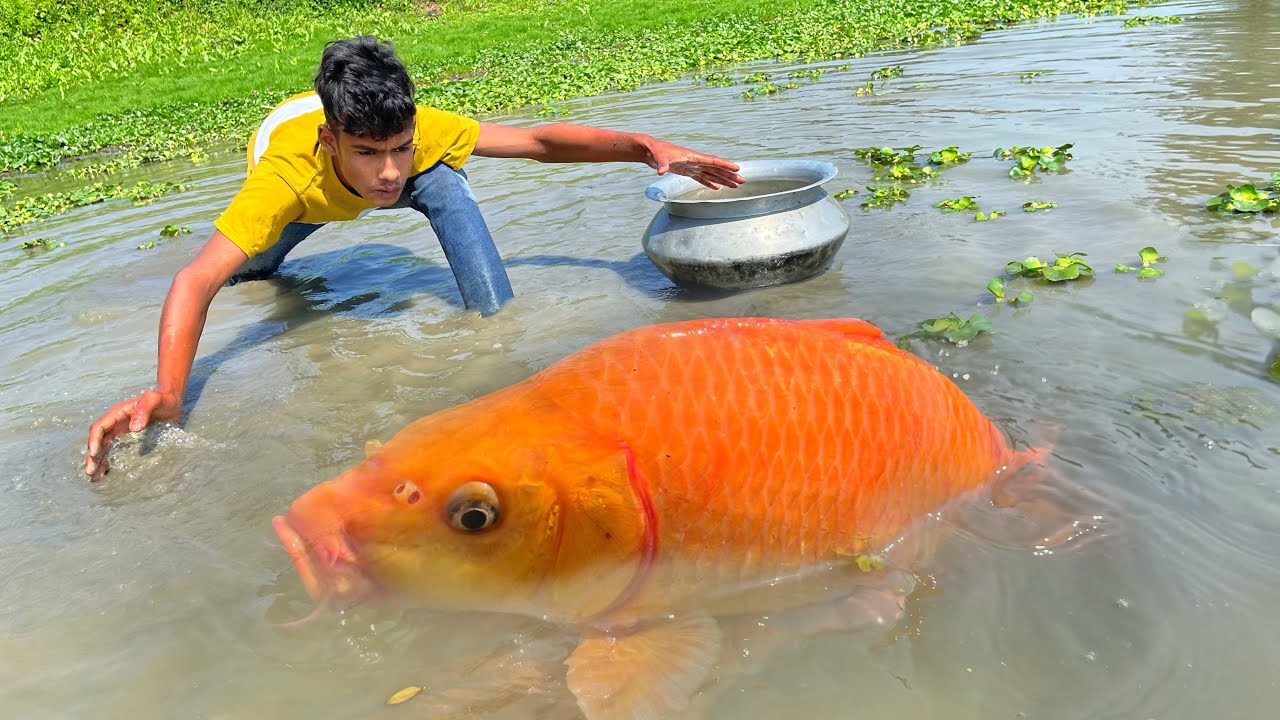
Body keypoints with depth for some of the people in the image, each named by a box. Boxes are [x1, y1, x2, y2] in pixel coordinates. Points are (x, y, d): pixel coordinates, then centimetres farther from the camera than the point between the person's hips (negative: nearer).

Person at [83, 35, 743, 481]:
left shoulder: (421, 132, -40)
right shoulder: (285, 173, -48)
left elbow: (541, 140, -34)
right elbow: (196, 281, -54)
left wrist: (647, 149, -45)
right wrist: (167, 393, -70)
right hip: (293, 197, 0)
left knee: (447, 186, -28)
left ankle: (502, 322, -21)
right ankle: (266, 269, 44)